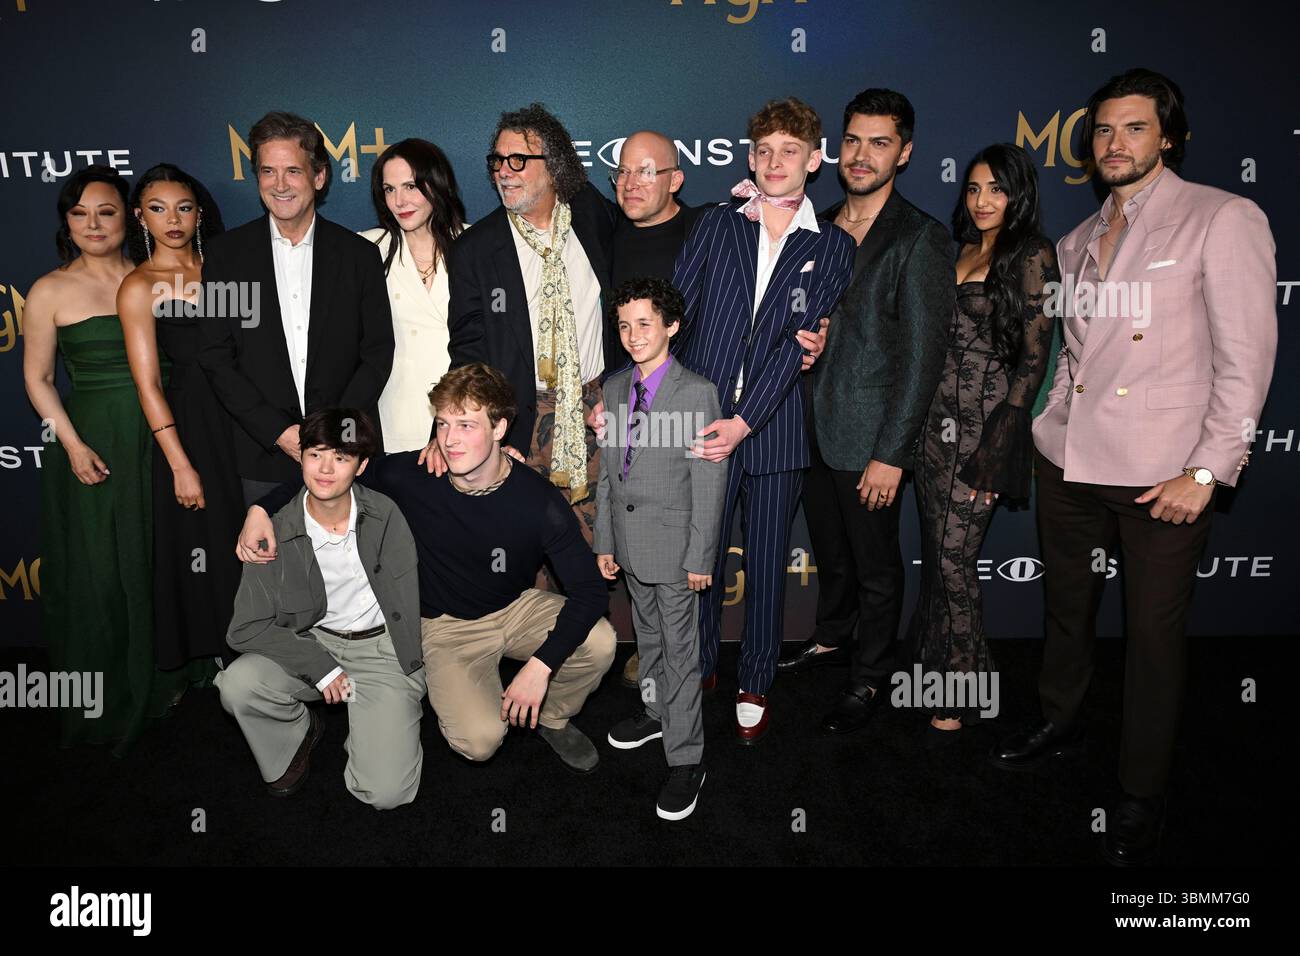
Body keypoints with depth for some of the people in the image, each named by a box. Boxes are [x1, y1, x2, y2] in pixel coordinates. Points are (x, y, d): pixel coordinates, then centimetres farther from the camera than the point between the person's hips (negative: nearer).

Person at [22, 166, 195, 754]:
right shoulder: (50, 292, -3)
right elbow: (37, 379, -1)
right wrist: (73, 445, -13)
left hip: (156, 438, 3)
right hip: (93, 444, -3)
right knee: (98, 572, 6)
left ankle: (160, 678, 32)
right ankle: (106, 701, 23)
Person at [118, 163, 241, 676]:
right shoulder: (138, 286, -3)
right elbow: (148, 385, -7)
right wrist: (181, 465, -11)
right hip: (192, 419, -4)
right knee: (207, 543, 4)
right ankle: (218, 660, 22)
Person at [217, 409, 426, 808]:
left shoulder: (385, 514, -11)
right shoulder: (275, 534, -10)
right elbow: (246, 628, -9)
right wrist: (320, 666, -14)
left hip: (382, 650, -2)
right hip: (312, 643, 2)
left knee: (386, 793, -17)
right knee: (237, 685, -28)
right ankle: (301, 730, 6)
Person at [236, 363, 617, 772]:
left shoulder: (540, 502, -23)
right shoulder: (409, 477, -20)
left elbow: (589, 590, -21)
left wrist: (541, 665, -32)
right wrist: (260, 509, -20)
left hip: (518, 608, 1)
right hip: (445, 624, -1)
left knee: (598, 643, -27)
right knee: (479, 740, -23)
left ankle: (552, 717, 6)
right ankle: (446, 694, 15)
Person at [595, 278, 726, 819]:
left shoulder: (697, 392, -13)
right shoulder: (614, 387, 7)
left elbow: (709, 482, -13)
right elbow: (607, 469, 11)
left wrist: (700, 557, -14)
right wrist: (604, 541, 10)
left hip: (674, 544, -6)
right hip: (629, 543, 6)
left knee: (680, 649, 1)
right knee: (648, 635, 22)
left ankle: (685, 758, 13)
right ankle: (657, 712, 43)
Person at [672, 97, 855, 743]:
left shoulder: (831, 247, 4)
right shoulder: (717, 225, 7)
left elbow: (795, 344, -7)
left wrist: (744, 422, -17)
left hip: (773, 428, 0)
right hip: (699, 420, 1)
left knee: (767, 562, 10)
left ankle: (755, 685, 27)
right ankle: (698, 667, 31)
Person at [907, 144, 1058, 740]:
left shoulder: (1031, 257, -6)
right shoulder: (961, 251, 14)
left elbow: (1034, 359, -10)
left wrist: (995, 450, -15)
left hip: (984, 425, -6)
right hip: (934, 422, 7)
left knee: (953, 559, -4)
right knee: (937, 552, 12)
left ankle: (955, 695, 13)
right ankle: (949, 666, 31)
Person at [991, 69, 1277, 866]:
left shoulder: (1223, 220, -4)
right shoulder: (1080, 240, 13)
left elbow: (1247, 357, -9)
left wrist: (1208, 471, -14)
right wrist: (1046, 426, 9)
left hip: (1163, 473, -5)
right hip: (1068, 462, 5)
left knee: (1154, 634, 2)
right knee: (1067, 607, 18)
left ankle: (1142, 796, 18)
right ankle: (1062, 721, 40)